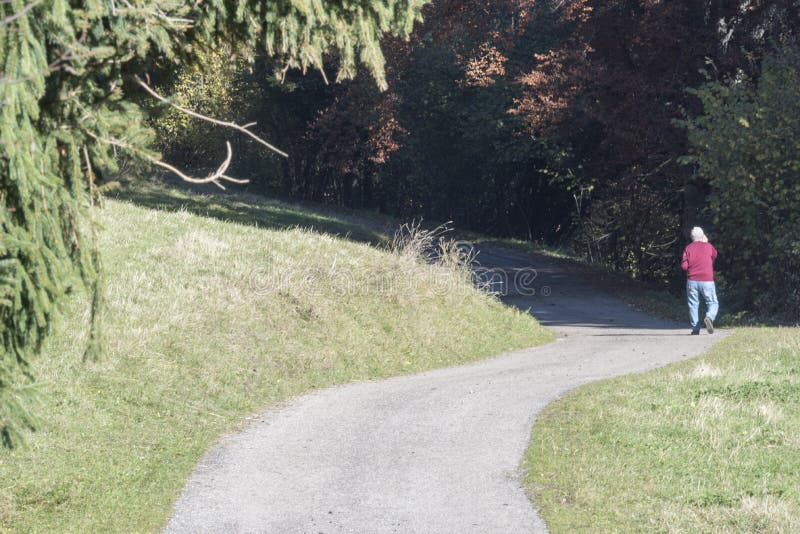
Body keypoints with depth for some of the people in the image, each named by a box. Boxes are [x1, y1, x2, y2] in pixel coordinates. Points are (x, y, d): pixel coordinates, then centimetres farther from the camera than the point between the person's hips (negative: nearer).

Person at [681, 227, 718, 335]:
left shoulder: (688, 248, -1)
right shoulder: (708, 246, 1)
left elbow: (684, 265, -6)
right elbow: (714, 255, 24)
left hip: (692, 281, 1)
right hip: (707, 281, -1)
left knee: (693, 305, 9)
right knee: (713, 303, 7)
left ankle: (695, 328, 4)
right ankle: (709, 317, -22)